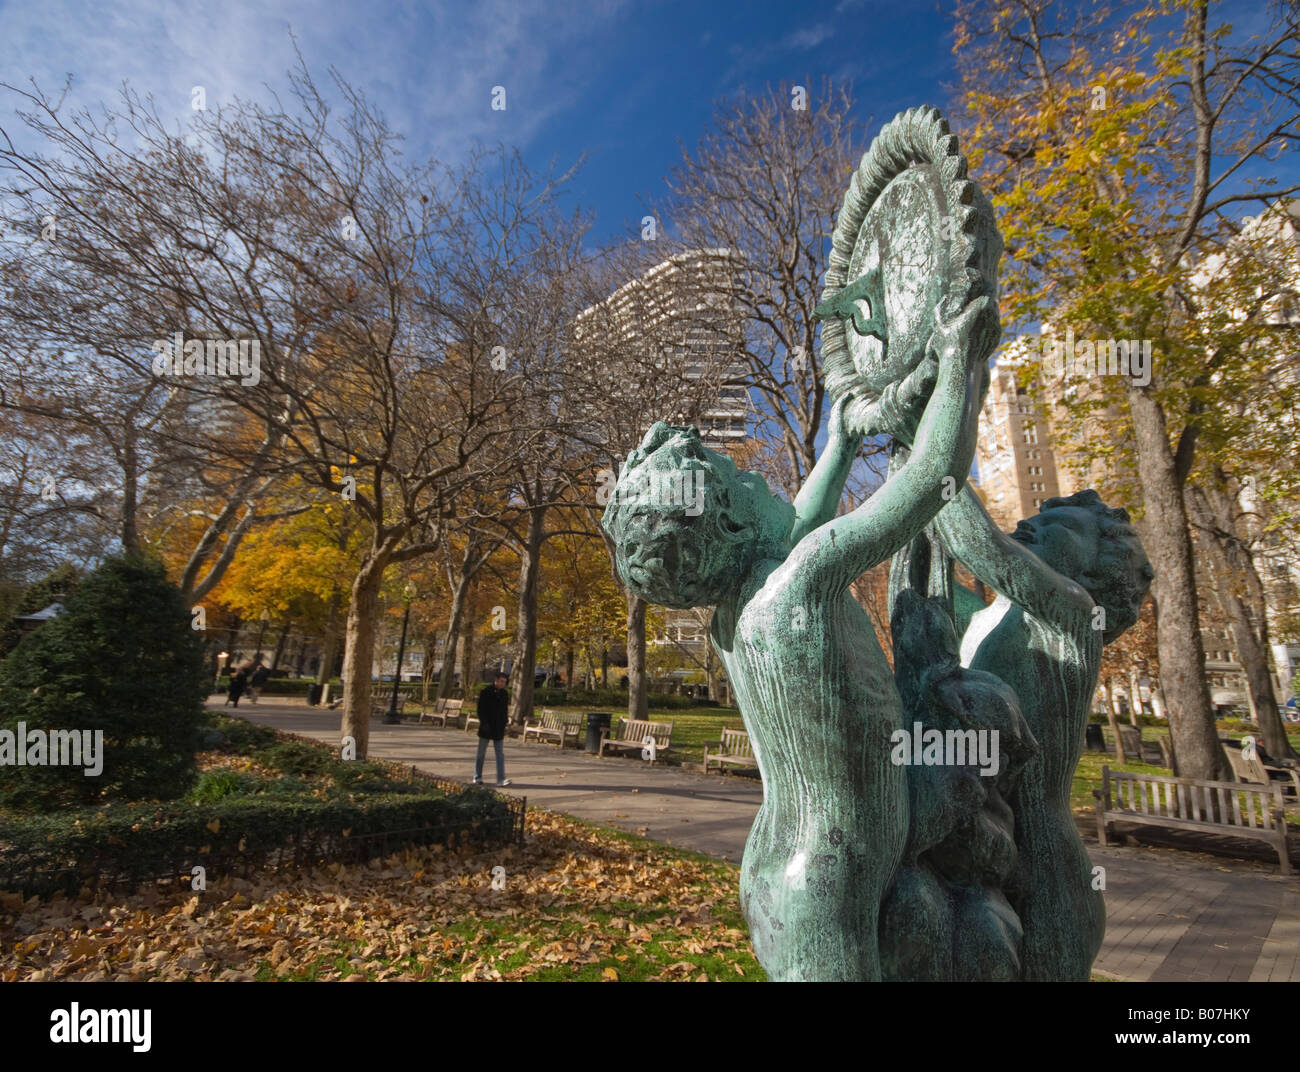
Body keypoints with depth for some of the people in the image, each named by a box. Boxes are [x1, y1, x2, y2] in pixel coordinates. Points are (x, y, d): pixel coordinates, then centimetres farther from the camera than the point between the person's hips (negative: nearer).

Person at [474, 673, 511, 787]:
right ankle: (477, 777, 20)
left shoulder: (505, 694, 8)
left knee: (500, 754, -3)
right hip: (486, 728, -4)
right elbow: (480, 710, -9)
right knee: (481, 753, 7)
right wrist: (484, 723, -17)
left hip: (498, 730, 4)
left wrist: (504, 725, 10)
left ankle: (501, 779, -5)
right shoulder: (485, 692, -7)